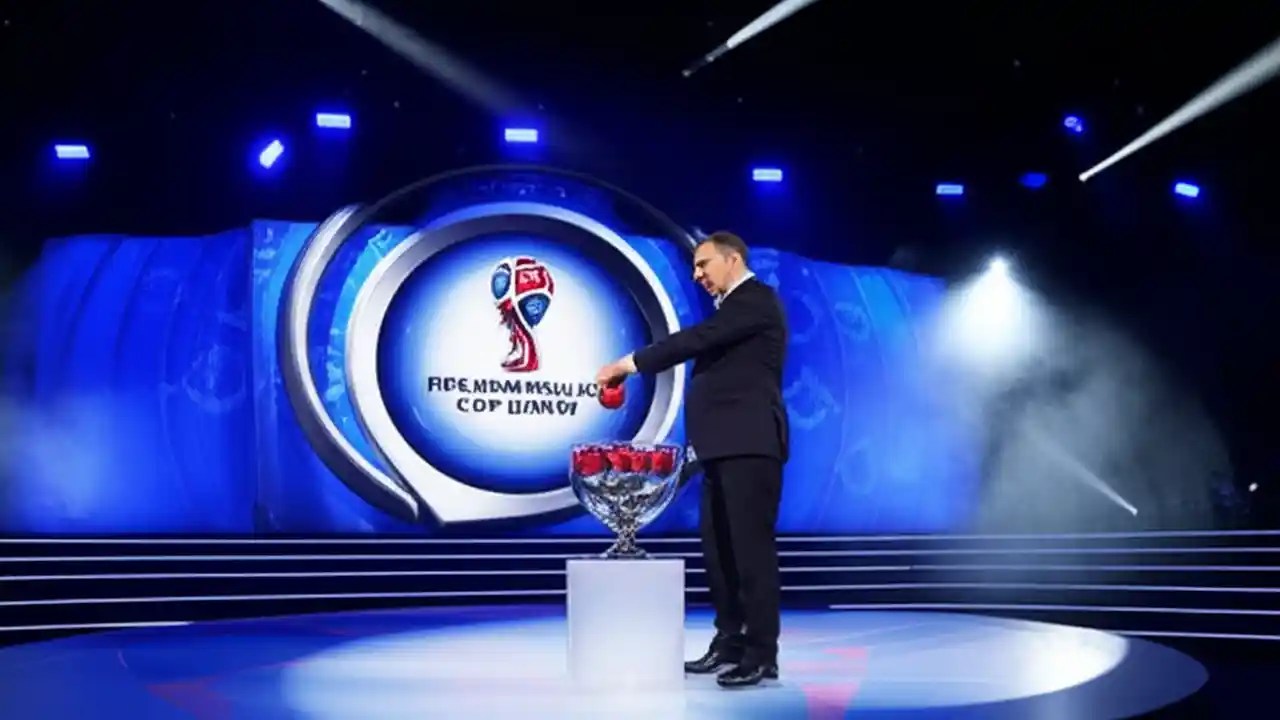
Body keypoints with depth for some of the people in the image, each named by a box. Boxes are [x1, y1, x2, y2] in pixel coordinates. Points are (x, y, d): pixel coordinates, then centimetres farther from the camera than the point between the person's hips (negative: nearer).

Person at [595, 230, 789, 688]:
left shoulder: (755, 298, -6)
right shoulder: (733, 307, 23)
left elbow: (696, 340, -16)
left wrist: (629, 363, -13)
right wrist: (700, 440, 14)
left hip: (749, 444, -10)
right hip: (725, 446, 10)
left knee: (751, 546, -9)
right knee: (719, 549, 9)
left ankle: (761, 654, -7)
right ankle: (730, 643, 16)